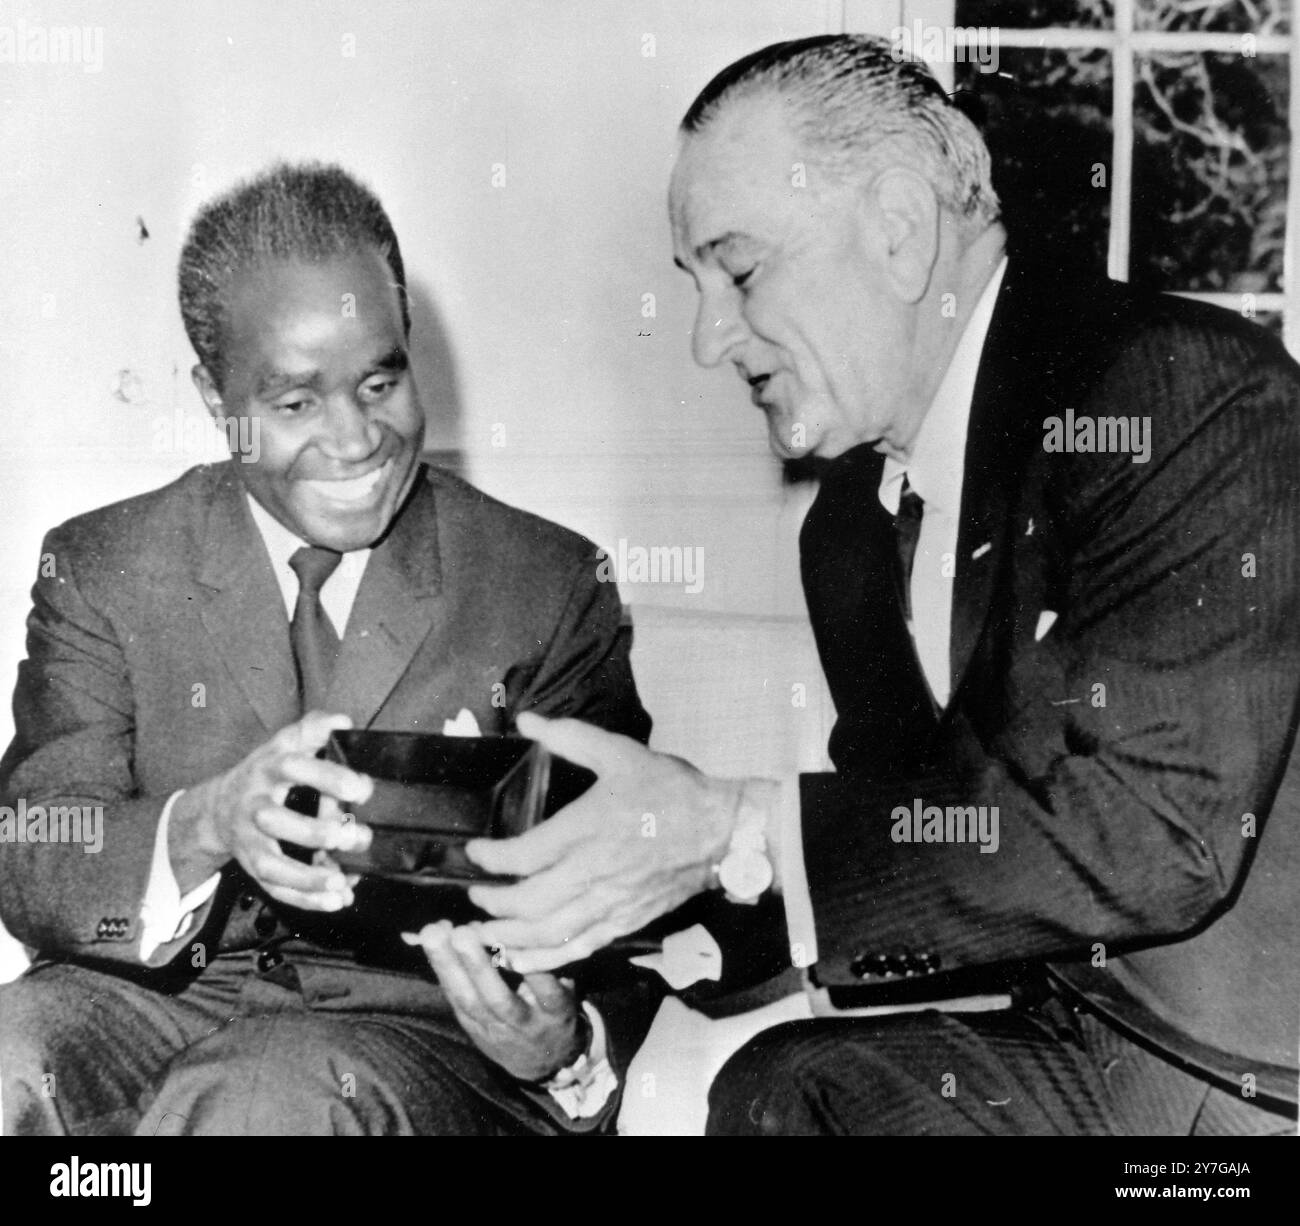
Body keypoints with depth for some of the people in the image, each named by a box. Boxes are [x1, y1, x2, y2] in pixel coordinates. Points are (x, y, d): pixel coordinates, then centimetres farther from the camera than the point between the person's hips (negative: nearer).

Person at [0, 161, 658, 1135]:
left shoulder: (548, 587, 2)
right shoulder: (102, 571, 6)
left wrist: (564, 1043, -21)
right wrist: (207, 826, -26)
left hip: (426, 1030, -1)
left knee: (269, 1098, -34)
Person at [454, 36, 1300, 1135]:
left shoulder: (1191, 392, -17)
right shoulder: (851, 527, 7)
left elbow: (1152, 827, -26)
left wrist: (733, 831, -25)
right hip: (1075, 1036, 6)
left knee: (788, 1086, -18)